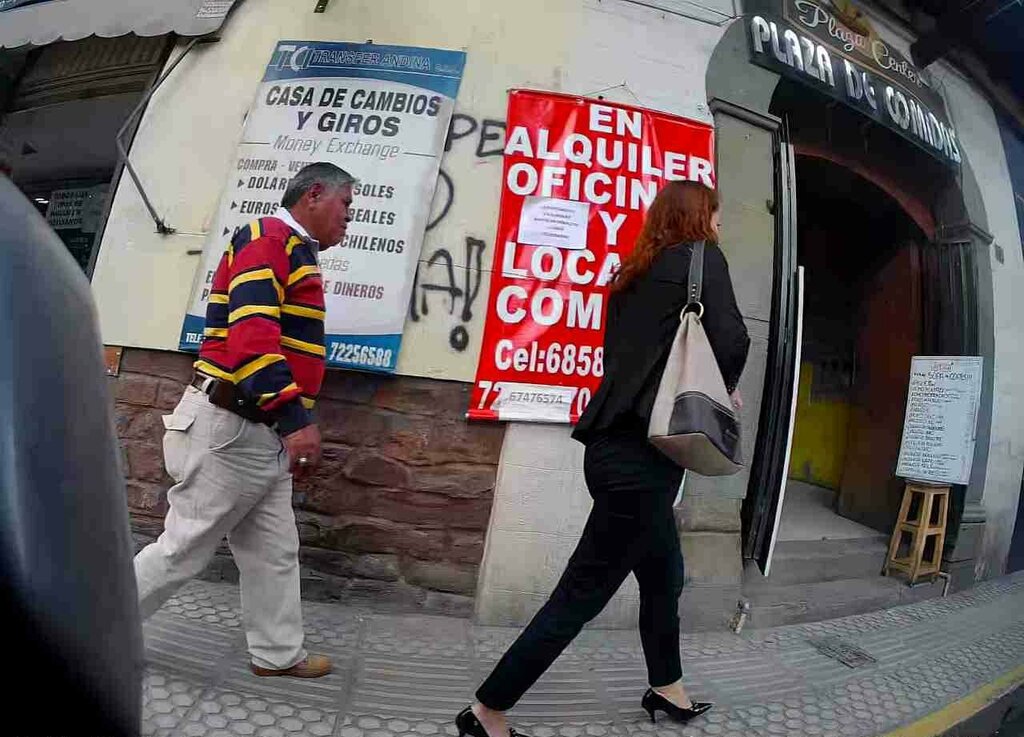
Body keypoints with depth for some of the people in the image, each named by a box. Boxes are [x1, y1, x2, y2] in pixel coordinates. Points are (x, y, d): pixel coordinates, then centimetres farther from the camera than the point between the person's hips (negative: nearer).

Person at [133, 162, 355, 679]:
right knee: (183, 549, 5)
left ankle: (279, 654, 25)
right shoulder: (269, 238, -12)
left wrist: (291, 424, 20)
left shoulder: (295, 253, 19)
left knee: (274, 552, 14)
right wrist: (296, 418, -31)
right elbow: (251, 331, -26)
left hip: (261, 433, 10)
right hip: (229, 428, -10)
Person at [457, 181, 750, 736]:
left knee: (664, 577, 25)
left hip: (618, 443, 9)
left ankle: (666, 687, 45)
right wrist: (723, 391, 3)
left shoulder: (635, 273, 18)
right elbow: (730, 340, -16)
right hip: (641, 454, -9)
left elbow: (629, 354, 15)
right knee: (583, 592, 0)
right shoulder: (702, 258, -1)